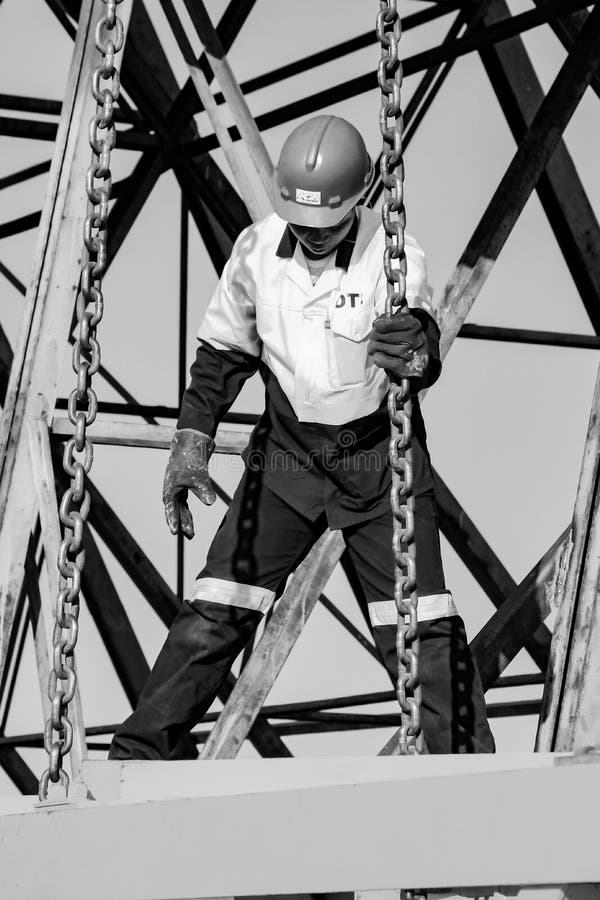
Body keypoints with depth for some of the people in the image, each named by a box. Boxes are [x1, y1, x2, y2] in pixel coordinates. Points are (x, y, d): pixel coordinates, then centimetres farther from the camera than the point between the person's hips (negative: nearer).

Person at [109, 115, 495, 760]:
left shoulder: (394, 252, -17)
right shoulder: (257, 249, -8)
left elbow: (424, 360, -27)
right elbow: (223, 352, 4)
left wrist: (414, 351, -52)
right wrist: (191, 445, -4)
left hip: (380, 458, -2)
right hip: (286, 454, 2)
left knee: (420, 628, -5)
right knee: (213, 616, -3)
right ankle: (137, 756, 8)